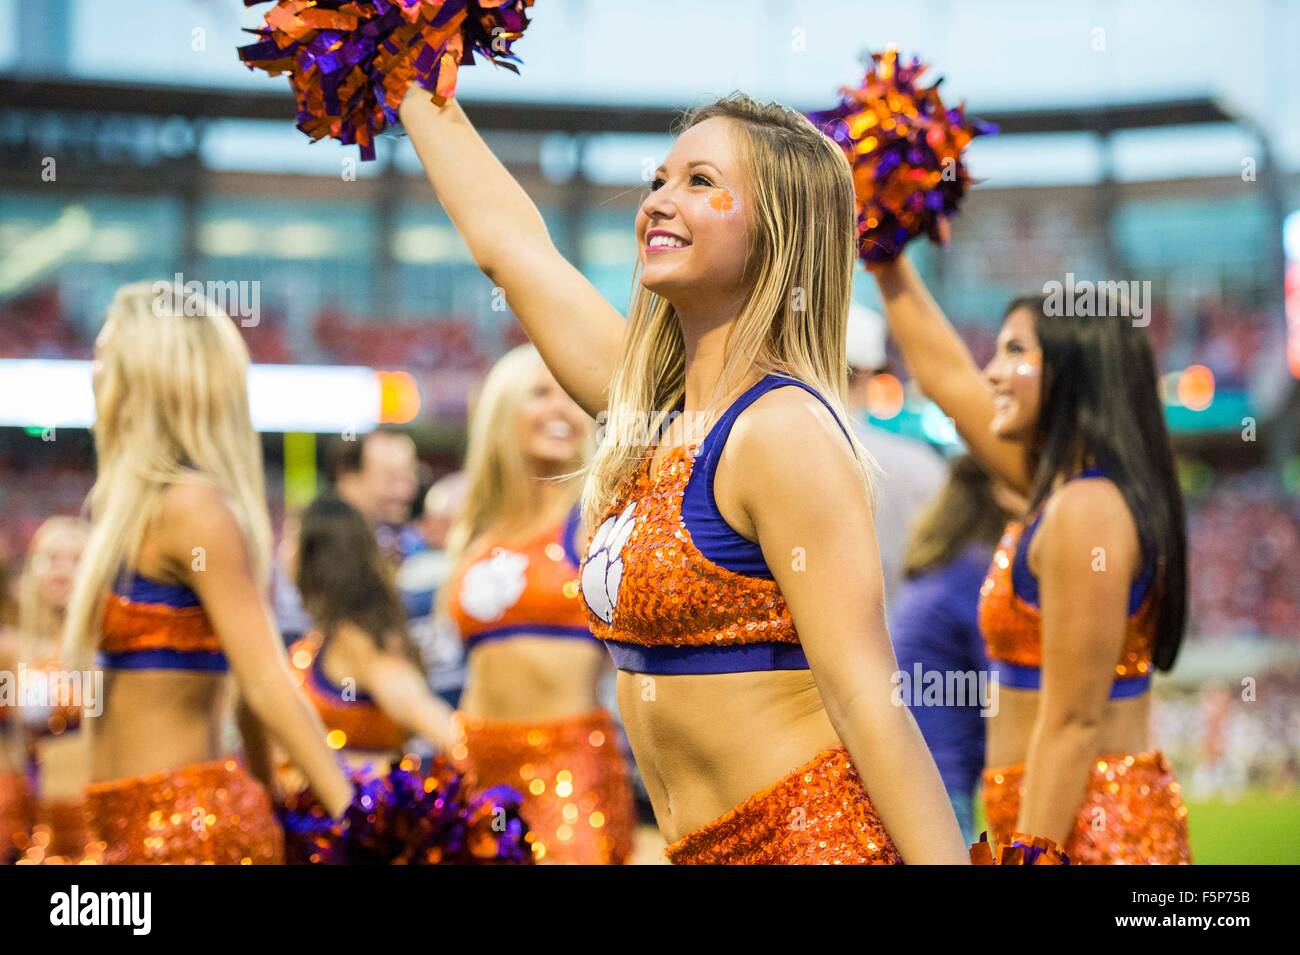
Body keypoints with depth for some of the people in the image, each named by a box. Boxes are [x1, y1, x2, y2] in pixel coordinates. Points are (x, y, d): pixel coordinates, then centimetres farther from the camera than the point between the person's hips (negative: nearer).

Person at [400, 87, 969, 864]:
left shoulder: (785, 430, -14)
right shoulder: (650, 416, 9)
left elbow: (868, 706, -19)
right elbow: (504, 237, 21)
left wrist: (944, 856, -23)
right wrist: (416, 82, 29)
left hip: (824, 833, -8)